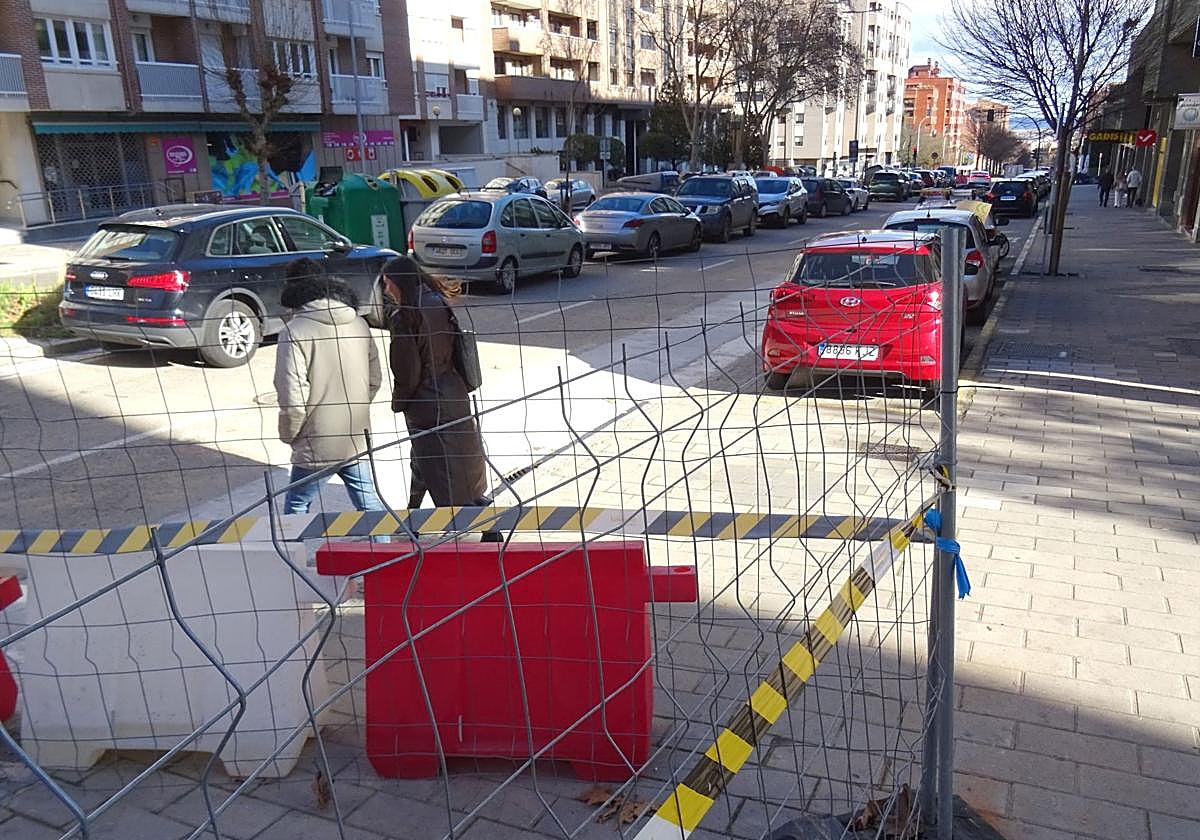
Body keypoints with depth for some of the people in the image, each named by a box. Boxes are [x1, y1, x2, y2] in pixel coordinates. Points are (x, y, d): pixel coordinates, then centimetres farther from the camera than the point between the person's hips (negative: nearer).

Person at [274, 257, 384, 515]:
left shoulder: (294, 331, -16)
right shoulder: (358, 323, 2)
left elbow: (293, 398, -18)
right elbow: (375, 379, 8)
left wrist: (288, 435, -1)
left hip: (317, 445, -5)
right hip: (357, 438, 5)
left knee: (296, 506, 12)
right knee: (368, 502, 16)